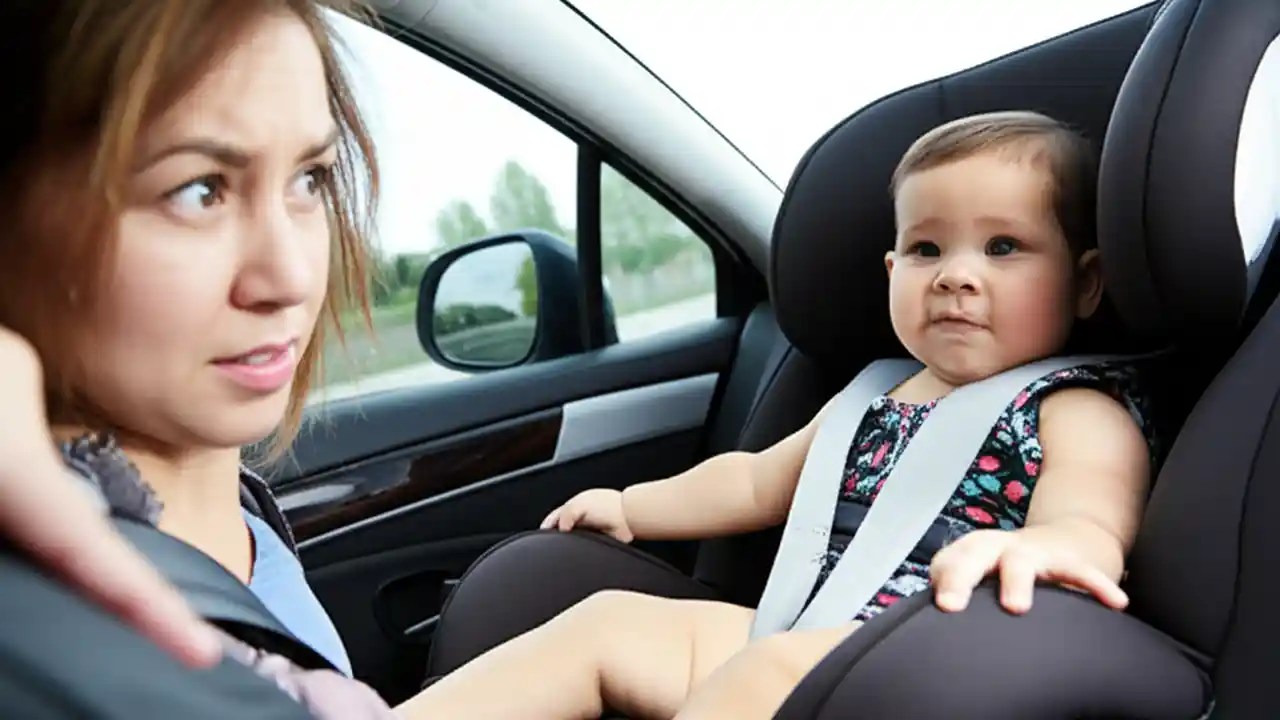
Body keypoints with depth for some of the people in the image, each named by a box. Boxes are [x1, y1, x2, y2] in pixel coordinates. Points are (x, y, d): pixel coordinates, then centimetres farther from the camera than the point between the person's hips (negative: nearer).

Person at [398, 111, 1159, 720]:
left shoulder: (1080, 414, -2)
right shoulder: (874, 400, 18)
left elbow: (1090, 527, -22)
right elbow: (756, 483, 30)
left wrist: (1036, 549, -46)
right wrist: (631, 507, 31)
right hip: (809, 644, 7)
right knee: (610, 622, -5)